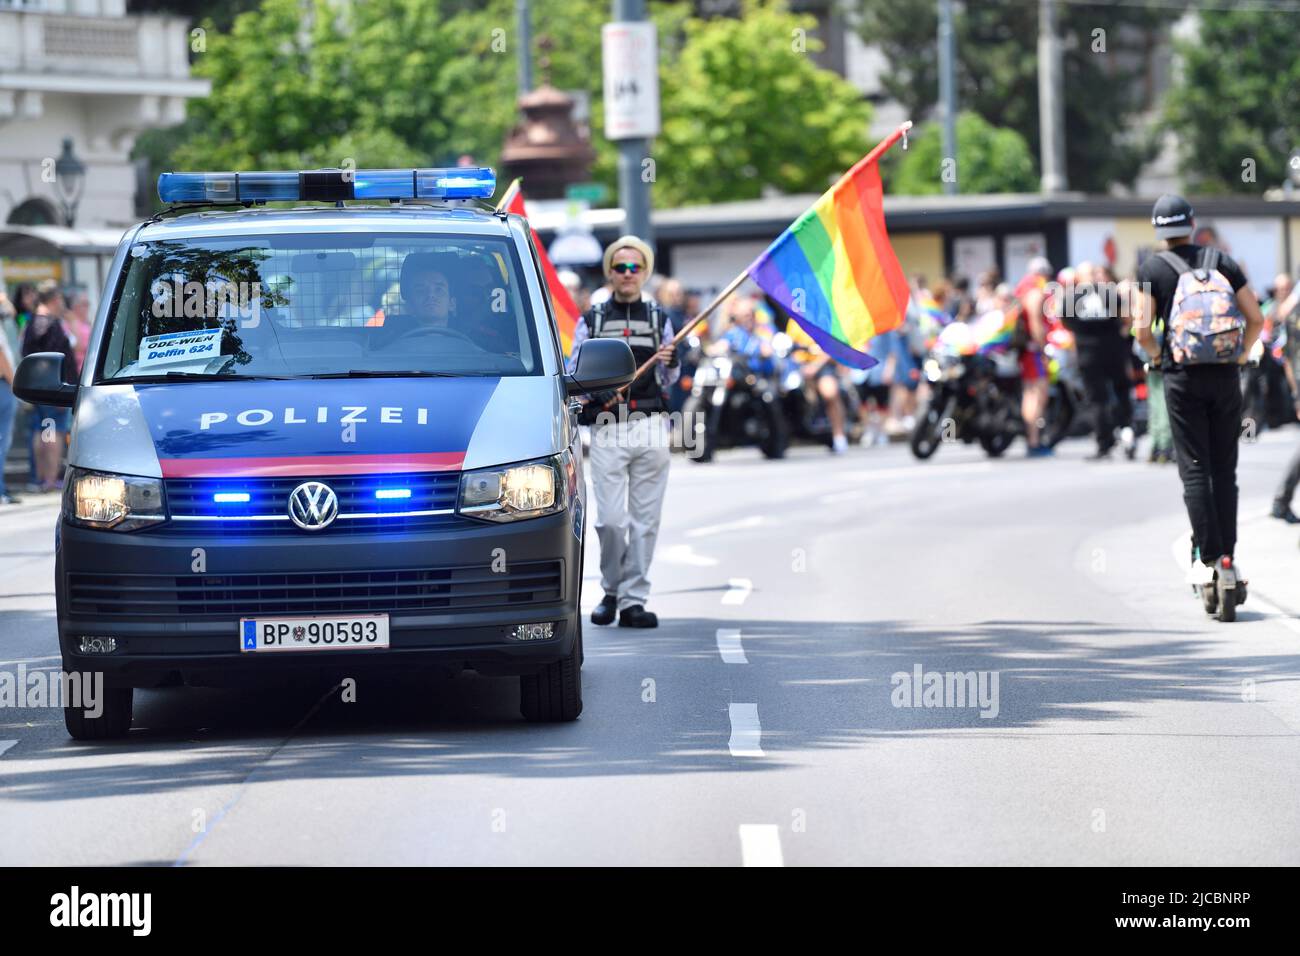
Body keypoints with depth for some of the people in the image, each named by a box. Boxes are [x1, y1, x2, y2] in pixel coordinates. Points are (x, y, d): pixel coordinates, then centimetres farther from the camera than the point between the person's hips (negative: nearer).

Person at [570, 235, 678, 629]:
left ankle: (634, 600, 3)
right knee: (611, 518, -8)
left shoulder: (659, 319, 14)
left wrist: (671, 363, -7)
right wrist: (599, 392, -12)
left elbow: (668, 381, 15)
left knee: (645, 518, -1)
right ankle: (611, 591, 12)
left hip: (651, 428, 2)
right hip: (607, 429, -2)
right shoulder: (591, 320, 9)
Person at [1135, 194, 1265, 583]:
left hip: (1183, 376, -2)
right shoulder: (1223, 262, 8)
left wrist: (1156, 355, 12)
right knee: (1225, 468, 8)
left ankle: (1208, 555, -7)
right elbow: (1256, 319, 5)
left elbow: (1143, 329, -7)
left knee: (1194, 469, 0)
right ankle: (1227, 554, 6)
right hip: (1227, 376, 2)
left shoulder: (1153, 269, 0)